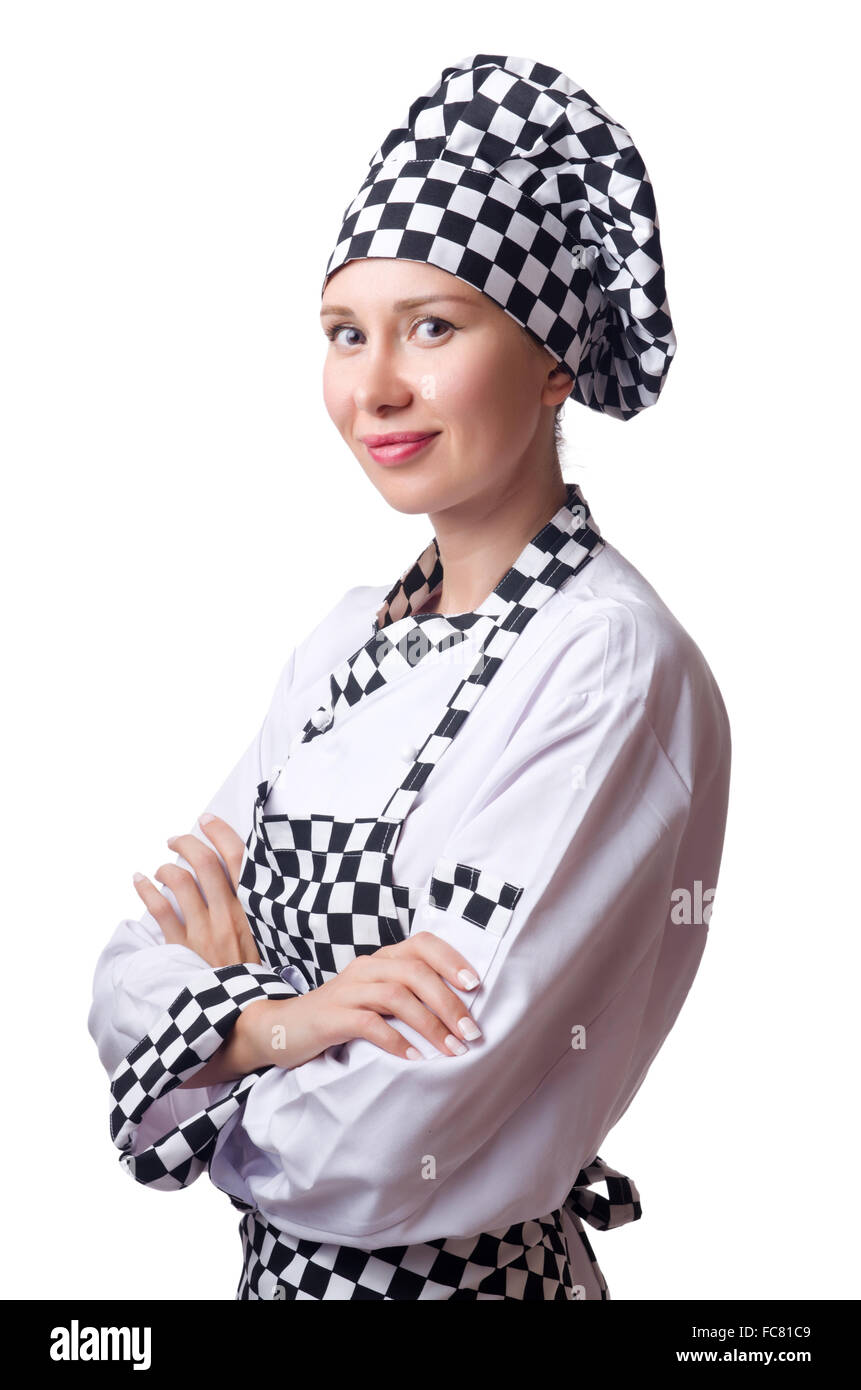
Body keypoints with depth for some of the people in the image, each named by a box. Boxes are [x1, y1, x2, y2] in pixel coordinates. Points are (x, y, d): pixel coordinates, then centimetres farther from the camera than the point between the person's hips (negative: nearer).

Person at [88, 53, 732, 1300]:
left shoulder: (614, 667, -22)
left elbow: (395, 1156, -26)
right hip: (277, 1261, 6)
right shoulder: (350, 634, 0)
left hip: (466, 1270, -6)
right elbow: (131, 975, -2)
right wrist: (277, 1021, -21)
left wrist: (221, 1015, -8)